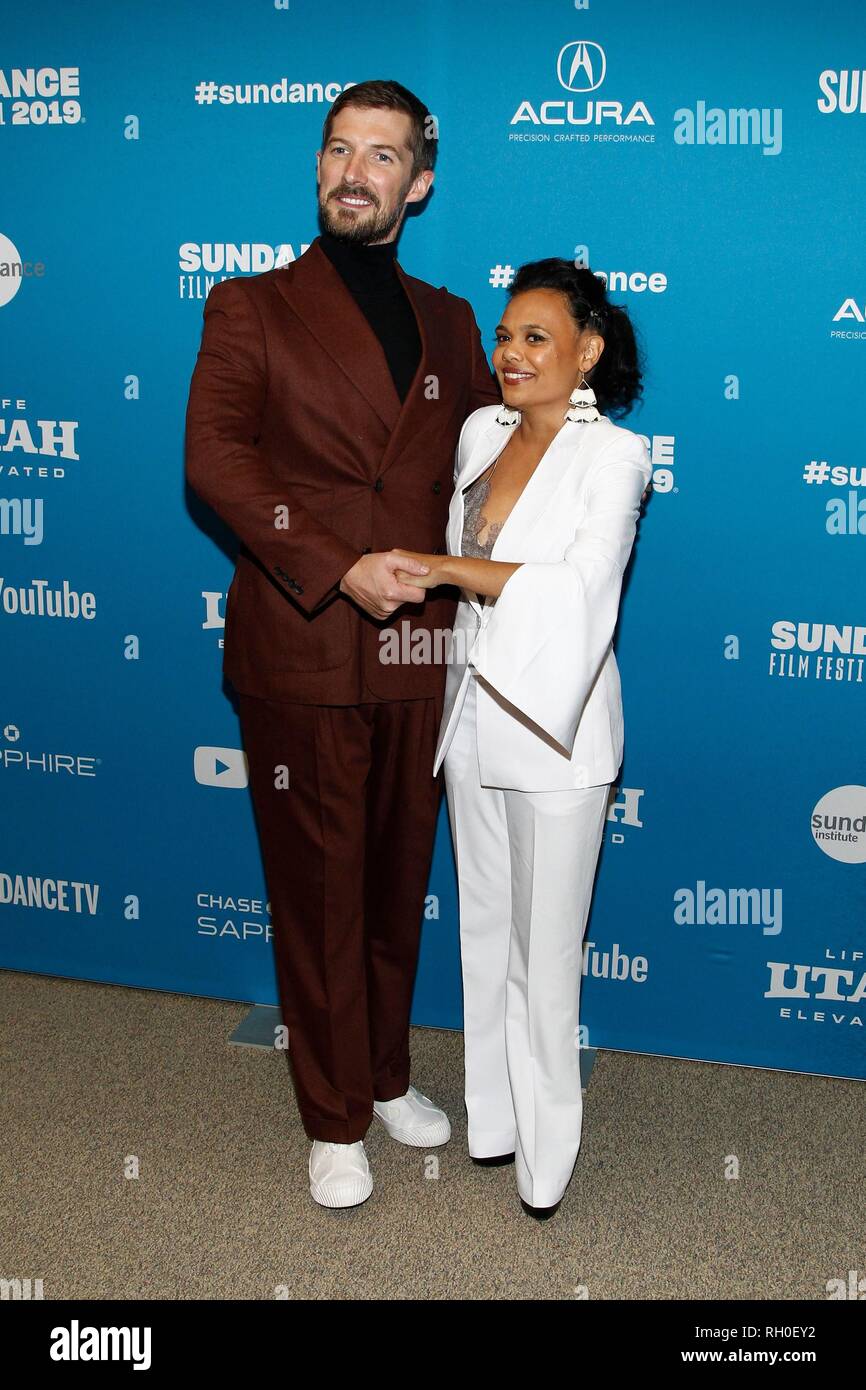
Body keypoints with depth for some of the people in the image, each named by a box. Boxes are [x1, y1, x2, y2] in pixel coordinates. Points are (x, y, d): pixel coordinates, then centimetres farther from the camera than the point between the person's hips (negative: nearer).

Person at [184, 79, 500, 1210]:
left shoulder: (449, 323, 13)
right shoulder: (251, 308, 2)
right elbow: (217, 457, -9)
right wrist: (339, 570, -18)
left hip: (417, 651, 4)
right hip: (302, 654, -3)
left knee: (398, 882, 15)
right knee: (320, 893, 6)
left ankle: (386, 1077, 35)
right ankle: (335, 1122, 22)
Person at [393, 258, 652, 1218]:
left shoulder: (615, 457, -11)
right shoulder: (480, 432, 7)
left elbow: (580, 591, -22)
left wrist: (444, 568, -19)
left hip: (552, 727, -6)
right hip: (473, 716, 6)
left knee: (545, 953, 3)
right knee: (484, 931, 16)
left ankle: (546, 1153, 19)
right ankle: (491, 1119, 32)